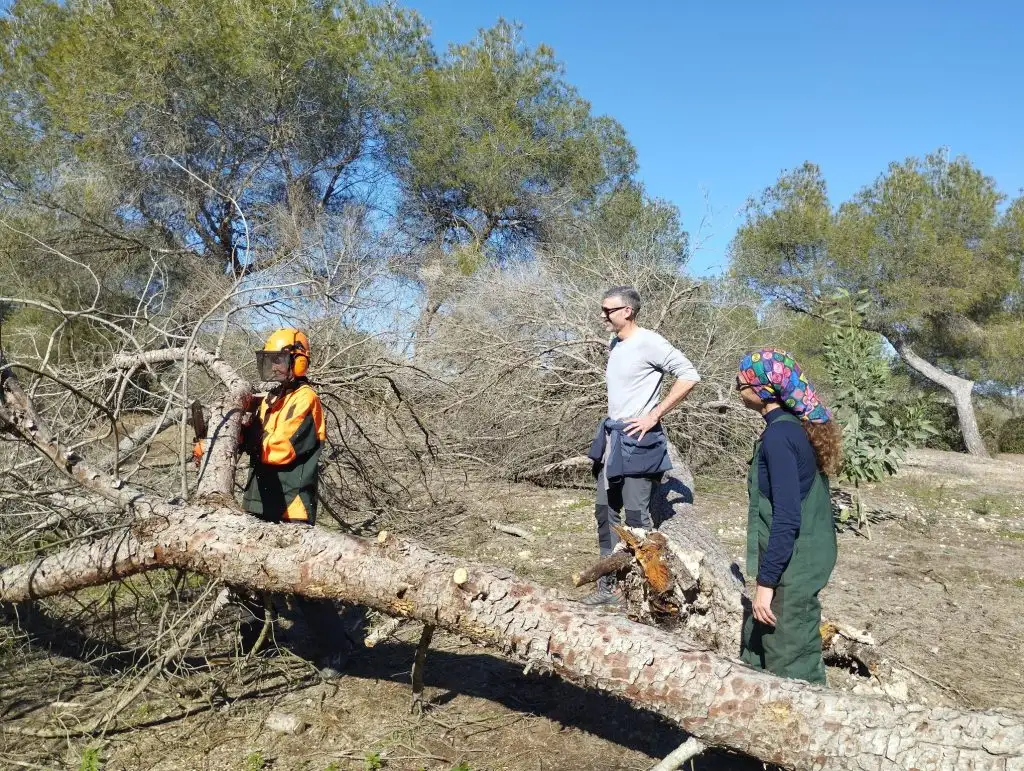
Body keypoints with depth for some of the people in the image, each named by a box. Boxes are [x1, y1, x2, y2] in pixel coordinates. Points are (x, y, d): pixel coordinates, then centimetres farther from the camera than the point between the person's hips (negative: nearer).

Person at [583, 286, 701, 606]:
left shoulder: (649, 342, -13)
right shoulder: (614, 345, 12)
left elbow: (689, 376, -18)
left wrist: (654, 416, -17)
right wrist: (611, 425, 14)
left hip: (637, 440, -9)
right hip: (611, 438, 9)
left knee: (636, 516, -3)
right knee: (605, 512, 11)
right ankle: (608, 585, 22)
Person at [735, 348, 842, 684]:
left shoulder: (779, 435, -21)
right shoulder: (796, 426, 8)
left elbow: (786, 518, -24)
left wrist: (766, 581, -20)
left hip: (792, 568, -10)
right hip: (804, 559, 10)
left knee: (792, 666, 3)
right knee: (757, 647, 21)